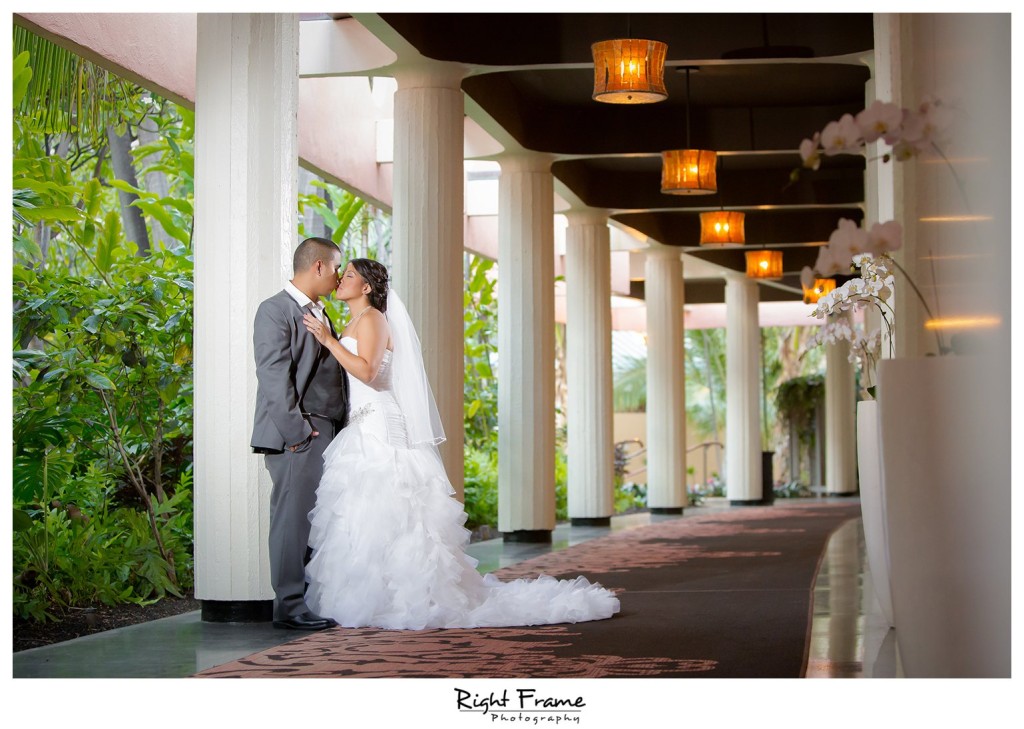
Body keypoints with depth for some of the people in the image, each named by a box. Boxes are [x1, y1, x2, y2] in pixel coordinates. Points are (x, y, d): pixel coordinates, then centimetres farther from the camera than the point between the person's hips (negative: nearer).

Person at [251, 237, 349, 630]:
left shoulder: (320, 314, 22)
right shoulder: (276, 311, -6)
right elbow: (275, 377, -13)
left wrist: (342, 430, 14)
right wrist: (297, 431, -17)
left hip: (330, 435, 8)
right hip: (298, 436, -8)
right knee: (294, 519, -7)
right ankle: (289, 606, -3)